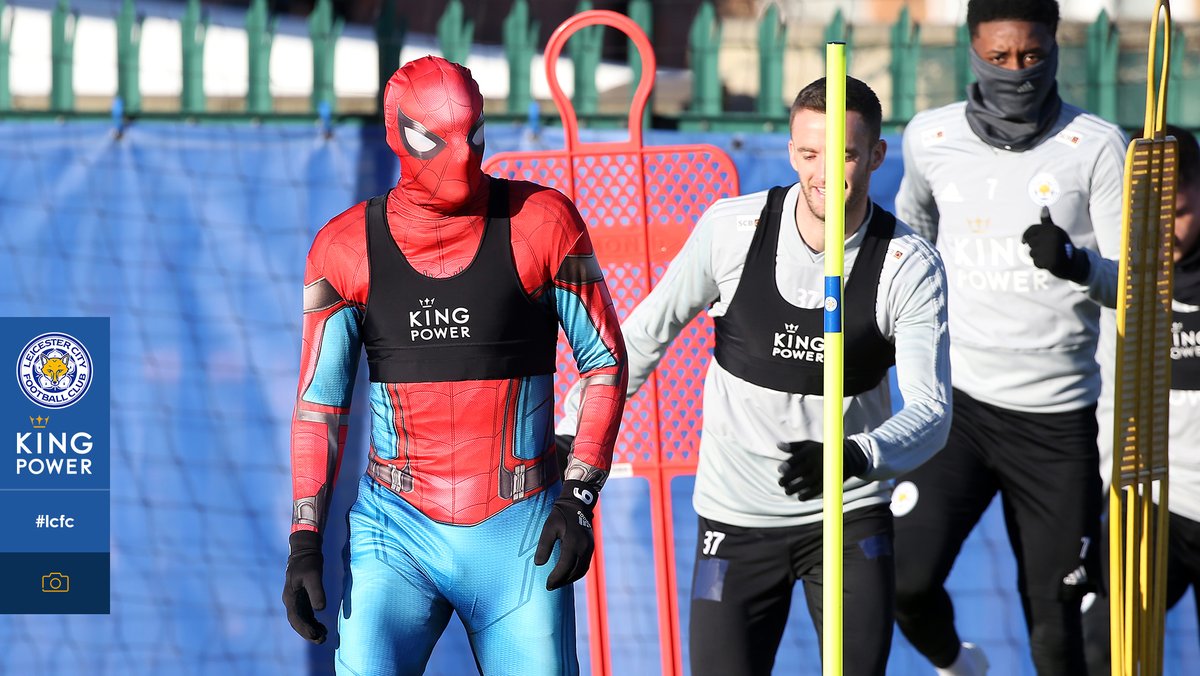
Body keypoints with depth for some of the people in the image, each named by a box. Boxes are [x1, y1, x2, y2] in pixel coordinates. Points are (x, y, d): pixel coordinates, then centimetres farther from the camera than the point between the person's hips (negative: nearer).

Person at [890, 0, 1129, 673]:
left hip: (1058, 416, -1)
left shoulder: (1096, 147, -5)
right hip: (957, 399, 1)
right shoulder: (932, 137, 2)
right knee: (906, 579, -14)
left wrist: (1078, 265, -28)